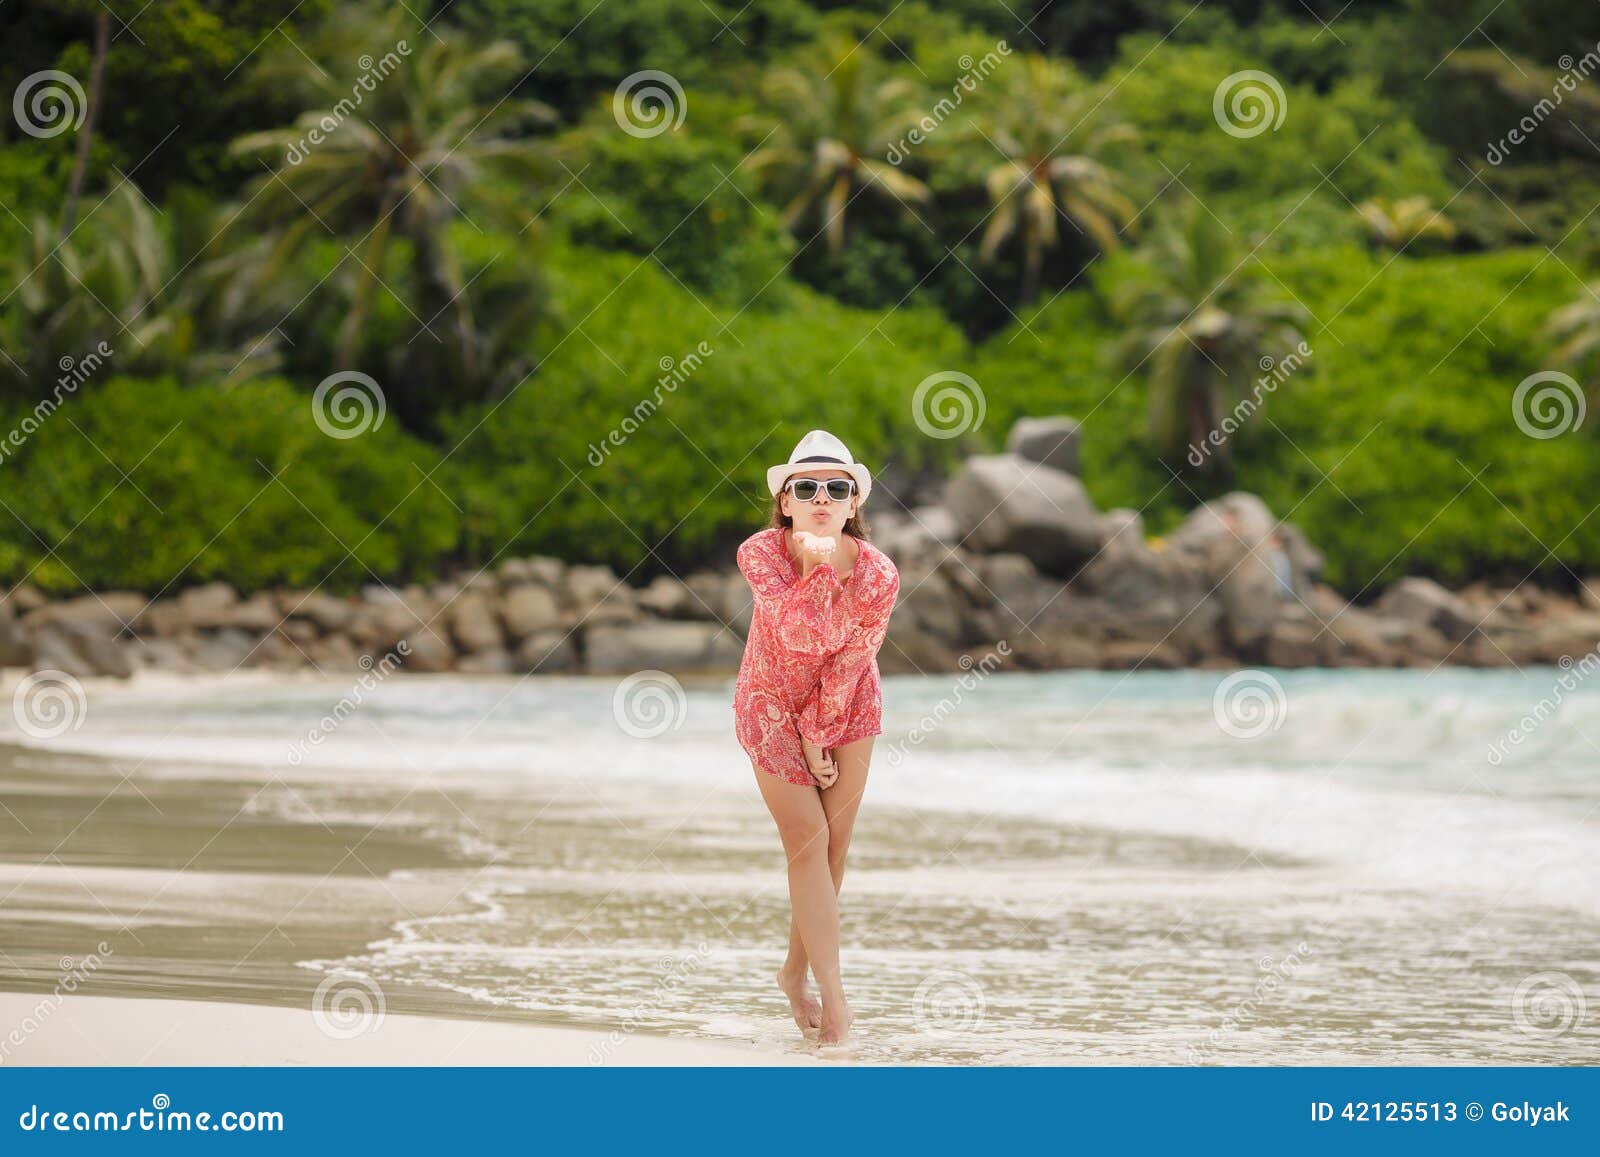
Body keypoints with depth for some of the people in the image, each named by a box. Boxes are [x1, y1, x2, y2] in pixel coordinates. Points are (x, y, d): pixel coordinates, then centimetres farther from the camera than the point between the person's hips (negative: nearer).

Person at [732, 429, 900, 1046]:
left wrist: (818, 734, -12)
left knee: (833, 848, 4)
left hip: (848, 706, 2)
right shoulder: (761, 553, -26)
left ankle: (796, 972, 25)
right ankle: (835, 996, -11)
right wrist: (820, 565, -47)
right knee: (808, 841, -11)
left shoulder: (877, 575, -24)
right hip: (773, 705, -2)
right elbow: (797, 633, -38)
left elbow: (848, 664, -16)